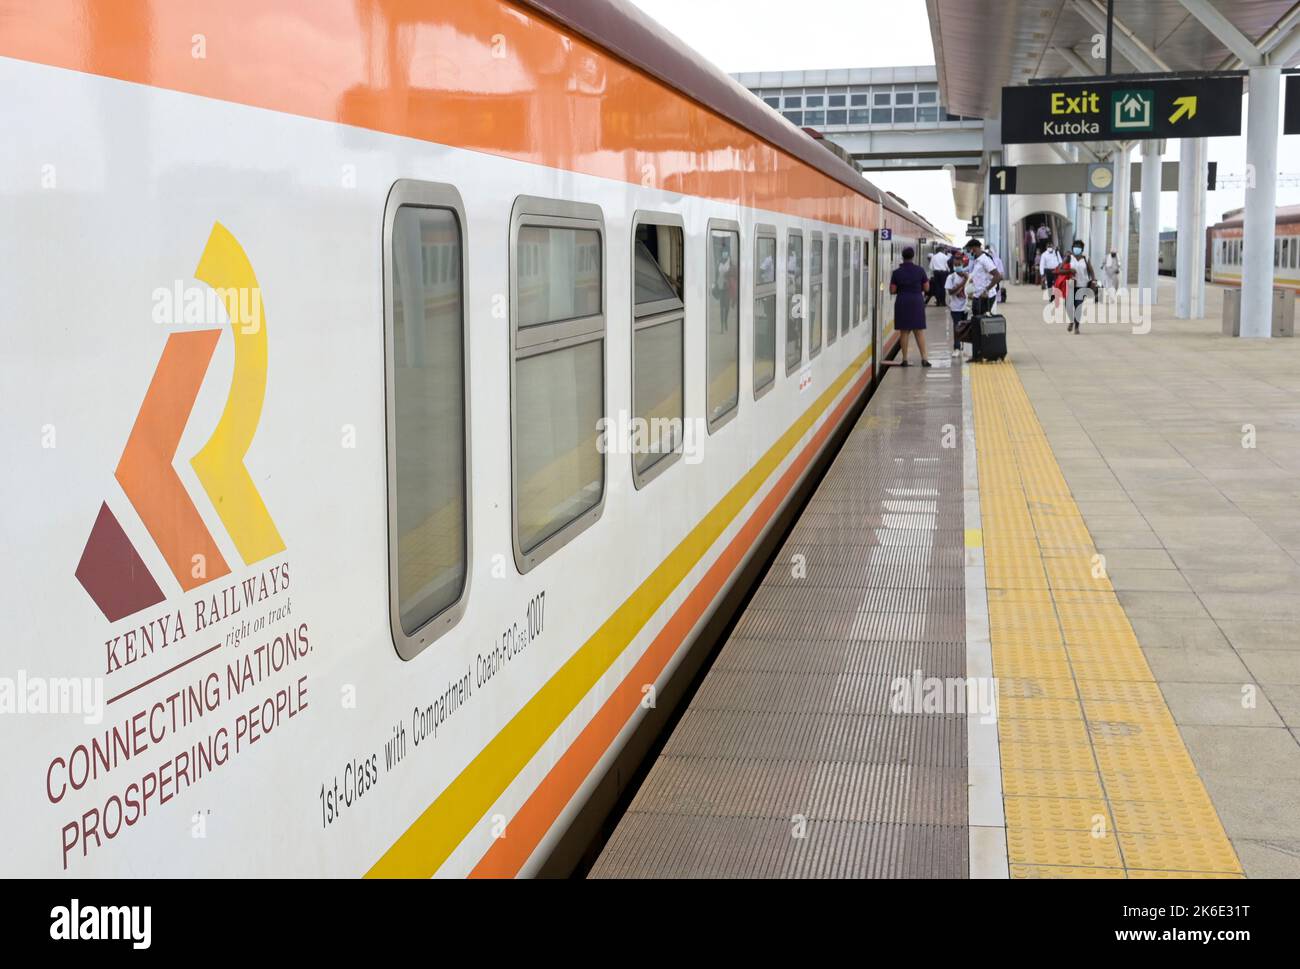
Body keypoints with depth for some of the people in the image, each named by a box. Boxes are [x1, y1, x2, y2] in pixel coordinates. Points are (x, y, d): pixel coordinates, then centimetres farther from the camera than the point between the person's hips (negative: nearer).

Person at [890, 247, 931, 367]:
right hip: (917, 302, 0)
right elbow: (926, 288, 1)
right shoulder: (920, 270, -4)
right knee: (919, 331, 6)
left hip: (902, 303, 0)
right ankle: (924, 358, 2)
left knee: (904, 332, 6)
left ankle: (905, 359, 6)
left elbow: (892, 291, -3)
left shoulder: (897, 272, -5)